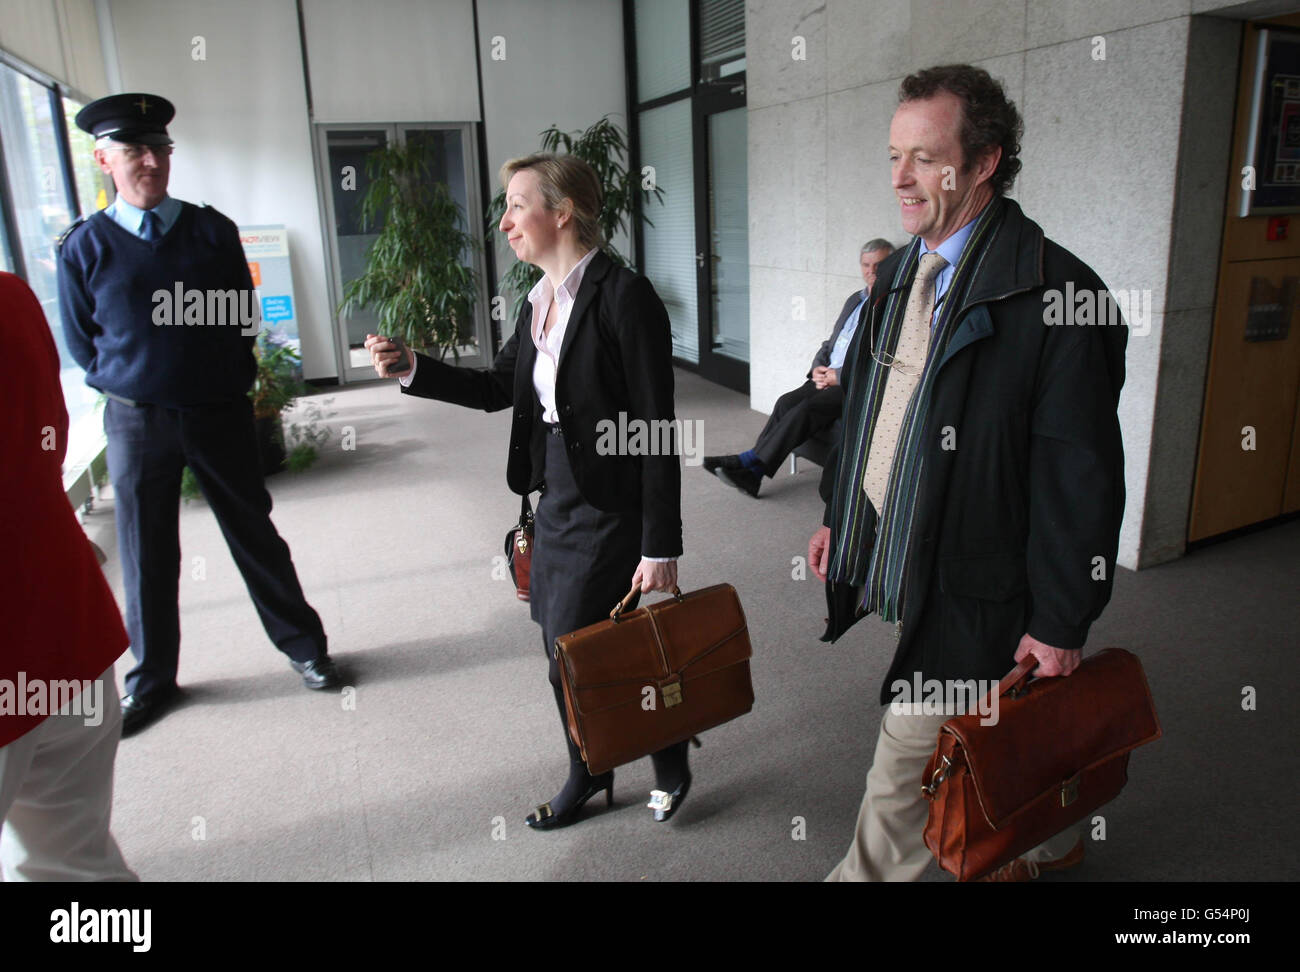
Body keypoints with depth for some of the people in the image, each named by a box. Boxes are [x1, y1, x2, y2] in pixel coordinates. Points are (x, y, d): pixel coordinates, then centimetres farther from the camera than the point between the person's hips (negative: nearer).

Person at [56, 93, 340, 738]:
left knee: (255, 535, 9)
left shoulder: (213, 231, 2)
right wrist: (131, 387, 8)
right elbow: (82, 344, 8)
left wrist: (226, 384, 6)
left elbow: (241, 319, 7)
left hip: (220, 412, 0)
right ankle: (151, 680, 28)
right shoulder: (84, 247, -1)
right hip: (135, 420, 0)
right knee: (147, 555, 10)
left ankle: (303, 645, 26)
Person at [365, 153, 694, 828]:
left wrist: (660, 548, -18)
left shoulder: (624, 297, -18)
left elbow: (657, 432, -19)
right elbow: (500, 388, 18)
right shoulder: (540, 301, 7)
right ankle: (589, 777, 41)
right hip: (556, 505, 8)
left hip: (609, 514, -8)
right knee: (566, 653, 17)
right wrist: (411, 369, 5)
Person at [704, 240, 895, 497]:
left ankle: (750, 463, -24)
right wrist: (817, 369, 1)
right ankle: (751, 471, -23)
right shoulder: (855, 299, 21)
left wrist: (840, 376, -15)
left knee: (807, 407, -27)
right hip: (829, 377, 7)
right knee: (787, 401, -18)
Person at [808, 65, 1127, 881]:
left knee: (908, 749, 4)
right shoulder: (902, 272, 6)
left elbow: (1082, 476, -17)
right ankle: (1048, 842, 49)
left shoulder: (1055, 291, -20)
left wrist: (1062, 619, -14)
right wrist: (840, 515, 17)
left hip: (972, 583, -8)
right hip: (897, 555, 8)